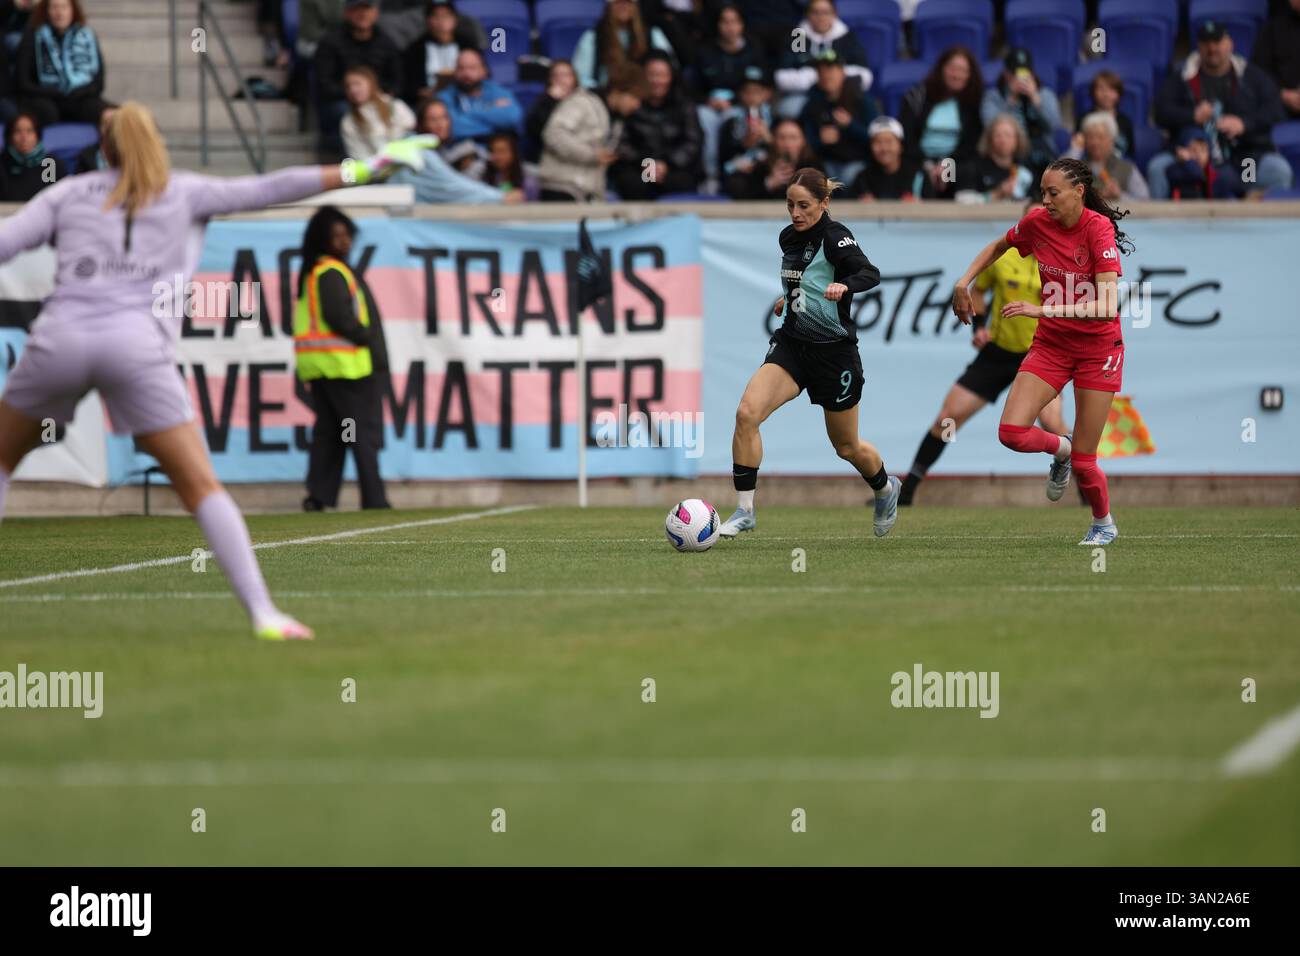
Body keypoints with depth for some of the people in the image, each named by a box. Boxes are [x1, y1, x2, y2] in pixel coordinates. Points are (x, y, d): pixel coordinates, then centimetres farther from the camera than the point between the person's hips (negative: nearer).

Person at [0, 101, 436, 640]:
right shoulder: (181, 193, 17)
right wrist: (362, 170, 19)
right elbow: (270, 190, 14)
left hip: (60, 335, 1)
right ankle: (261, 612, -8)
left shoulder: (67, 194, 18)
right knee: (201, 486, 3)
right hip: (137, 344, -1)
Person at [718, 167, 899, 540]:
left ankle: (886, 489, 46)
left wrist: (844, 285, -49)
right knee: (747, 412, -20)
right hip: (790, 344, 5)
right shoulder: (789, 238, 7)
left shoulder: (834, 236, -14)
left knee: (846, 446, 11)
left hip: (834, 351, -5)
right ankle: (744, 511, -14)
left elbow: (870, 273, -32)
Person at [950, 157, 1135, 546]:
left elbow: (1107, 306, -31)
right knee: (1011, 432, -16)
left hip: (1097, 348, -4)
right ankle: (1060, 449, 18)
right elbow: (997, 247, 18)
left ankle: (1104, 523, 29)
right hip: (1050, 344, 4)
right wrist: (964, 282, 5)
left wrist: (1044, 310, -37)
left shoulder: (1098, 229, -21)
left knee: (1083, 462, -3)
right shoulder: (1037, 222, -6)